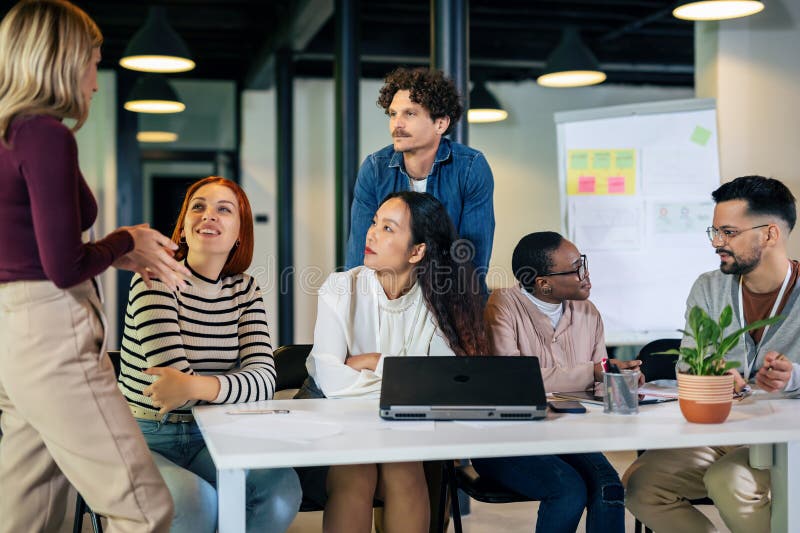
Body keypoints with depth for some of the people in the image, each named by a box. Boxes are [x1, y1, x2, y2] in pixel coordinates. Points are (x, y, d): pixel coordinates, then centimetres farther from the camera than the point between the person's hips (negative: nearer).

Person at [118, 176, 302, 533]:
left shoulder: (245, 290, 6)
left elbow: (264, 379, -11)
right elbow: (174, 378, -18)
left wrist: (196, 386, -28)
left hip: (206, 440, 5)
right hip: (144, 440, -4)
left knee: (282, 486, -23)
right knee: (198, 501, -33)